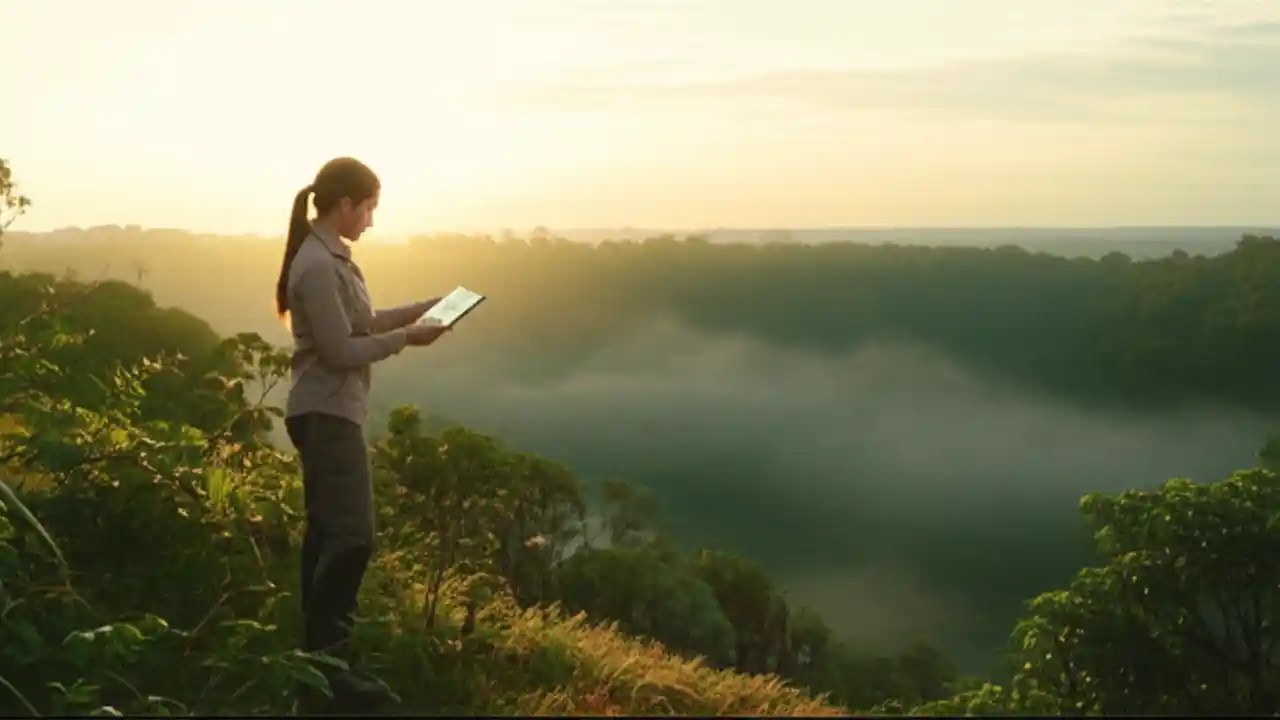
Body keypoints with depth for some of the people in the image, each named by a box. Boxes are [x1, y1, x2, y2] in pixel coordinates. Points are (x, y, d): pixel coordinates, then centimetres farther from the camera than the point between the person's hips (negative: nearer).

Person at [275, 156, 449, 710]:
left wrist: (423, 309, 13)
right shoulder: (318, 265, -19)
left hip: (328, 412, 11)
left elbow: (359, 325, 19)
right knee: (352, 537, -12)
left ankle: (319, 654, 20)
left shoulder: (330, 257, 12)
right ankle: (328, 661, -6)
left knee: (328, 534, 13)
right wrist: (406, 339, -13)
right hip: (327, 413, -11)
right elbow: (342, 349, -20)